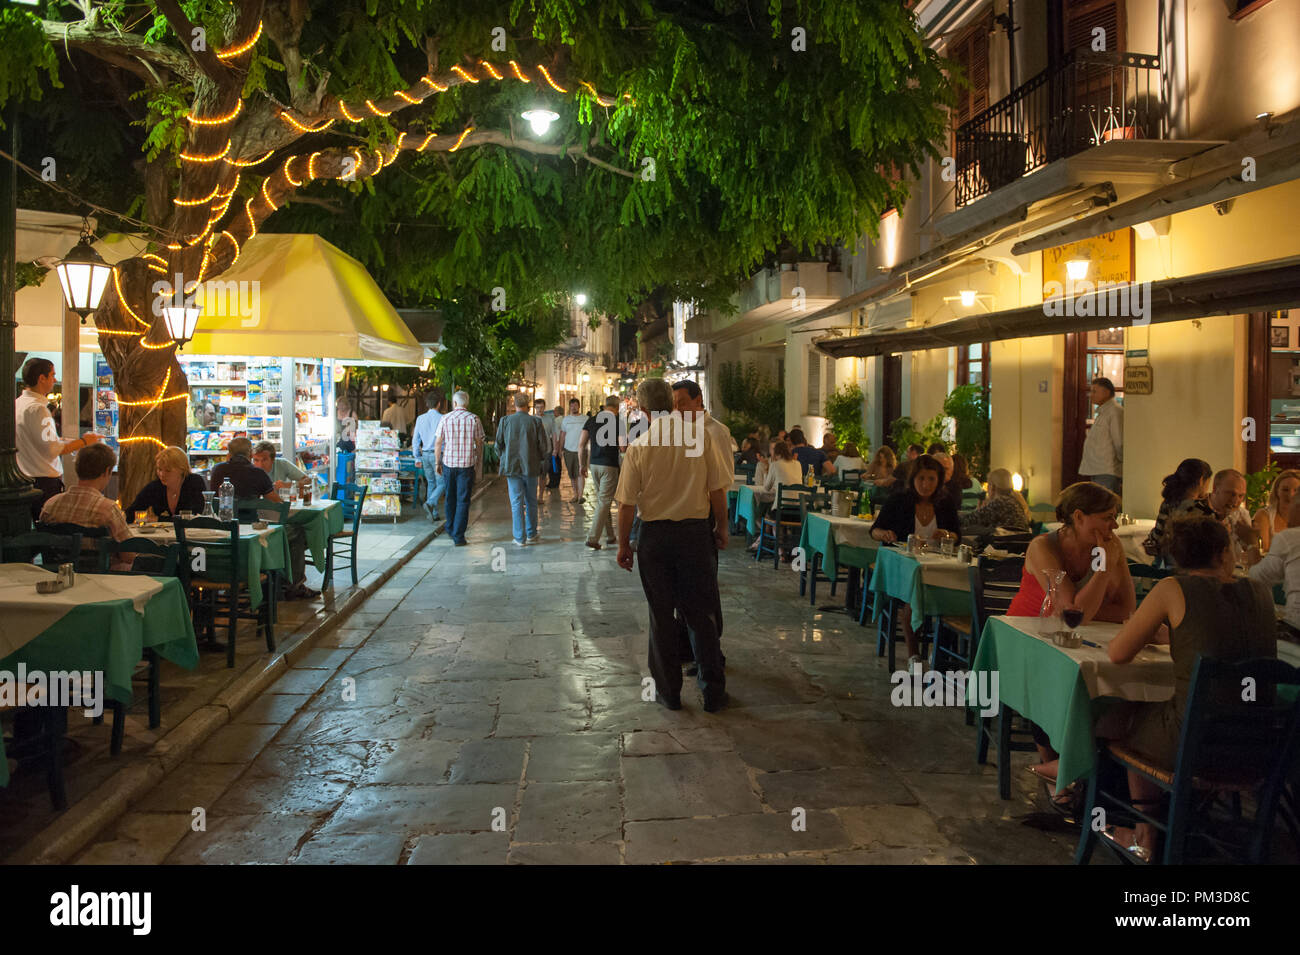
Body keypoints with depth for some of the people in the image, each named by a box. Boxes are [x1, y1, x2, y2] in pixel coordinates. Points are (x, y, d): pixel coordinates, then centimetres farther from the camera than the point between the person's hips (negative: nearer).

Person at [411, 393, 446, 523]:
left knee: (431, 483, 14)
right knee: (442, 483, -1)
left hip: (425, 455, 6)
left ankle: (434, 514, 14)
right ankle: (430, 503, -24)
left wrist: (418, 458, 16)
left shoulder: (420, 419, 6)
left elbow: (415, 440, 9)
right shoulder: (441, 419, -11)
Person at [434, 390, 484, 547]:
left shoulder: (445, 419, 0)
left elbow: (438, 442, 0)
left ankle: (451, 529, 34)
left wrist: (437, 463, 9)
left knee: (450, 498, 20)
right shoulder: (474, 419, -3)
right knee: (463, 501, 0)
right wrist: (479, 463, 12)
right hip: (467, 464, -2)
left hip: (448, 463, 2)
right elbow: (479, 443, 0)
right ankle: (458, 536, -5)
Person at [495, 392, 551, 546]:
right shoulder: (536, 422, -7)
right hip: (531, 467, 0)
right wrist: (540, 461, 14)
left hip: (512, 467, 0)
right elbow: (544, 447, -4)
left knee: (516, 503, 3)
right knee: (531, 502, 14)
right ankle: (531, 535, 21)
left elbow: (498, 445, 1)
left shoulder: (505, 421, -6)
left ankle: (519, 538, 4)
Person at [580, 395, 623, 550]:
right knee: (604, 501, -3)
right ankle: (592, 538, -9)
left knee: (602, 500, 16)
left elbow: (581, 445, 5)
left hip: (593, 464, 6)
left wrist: (583, 465, 13)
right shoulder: (618, 421, -7)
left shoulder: (592, 420, 7)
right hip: (610, 466, -6)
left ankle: (610, 535, 23)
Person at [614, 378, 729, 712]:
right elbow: (717, 490, -3)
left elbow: (627, 503, -6)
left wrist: (623, 544, 6)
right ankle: (713, 692, 14)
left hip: (655, 535, -1)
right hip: (696, 531, 1)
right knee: (701, 614, 9)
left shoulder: (638, 447, -8)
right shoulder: (700, 436, -6)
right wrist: (721, 528, 10)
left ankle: (668, 691, 18)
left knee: (661, 615, 10)